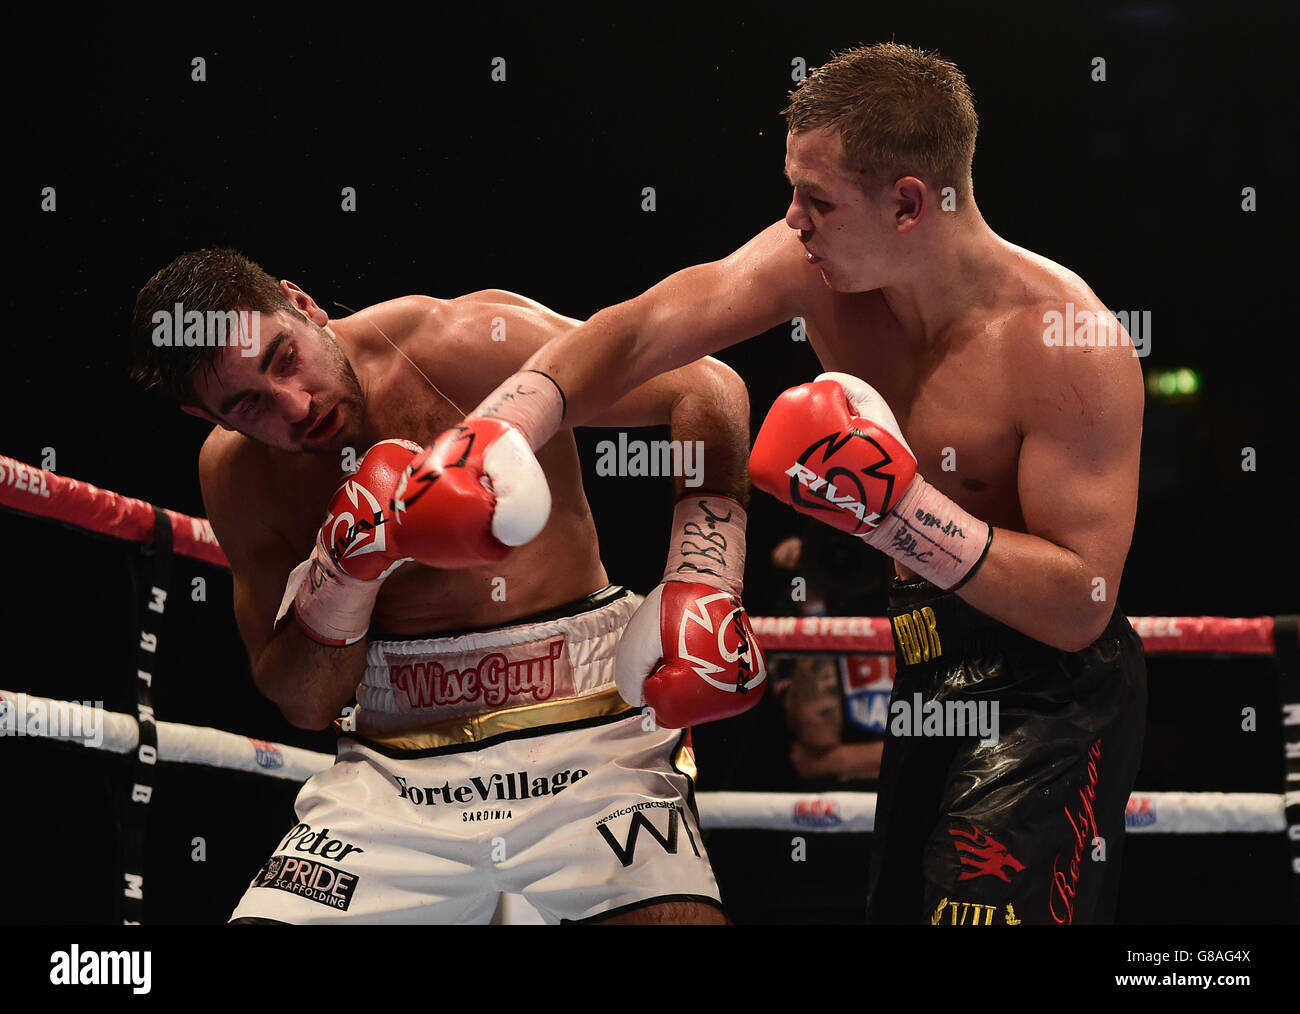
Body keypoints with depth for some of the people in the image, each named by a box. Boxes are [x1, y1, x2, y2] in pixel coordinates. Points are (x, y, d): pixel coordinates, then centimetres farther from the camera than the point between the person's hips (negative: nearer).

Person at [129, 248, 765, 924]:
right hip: (397, 770, 3)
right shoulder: (235, 473, 3)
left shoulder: (468, 344, -9)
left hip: (585, 742, -3)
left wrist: (700, 584, -15)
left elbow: (707, 390, -5)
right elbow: (302, 703, 6)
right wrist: (338, 576, -14)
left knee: (676, 914, -25)